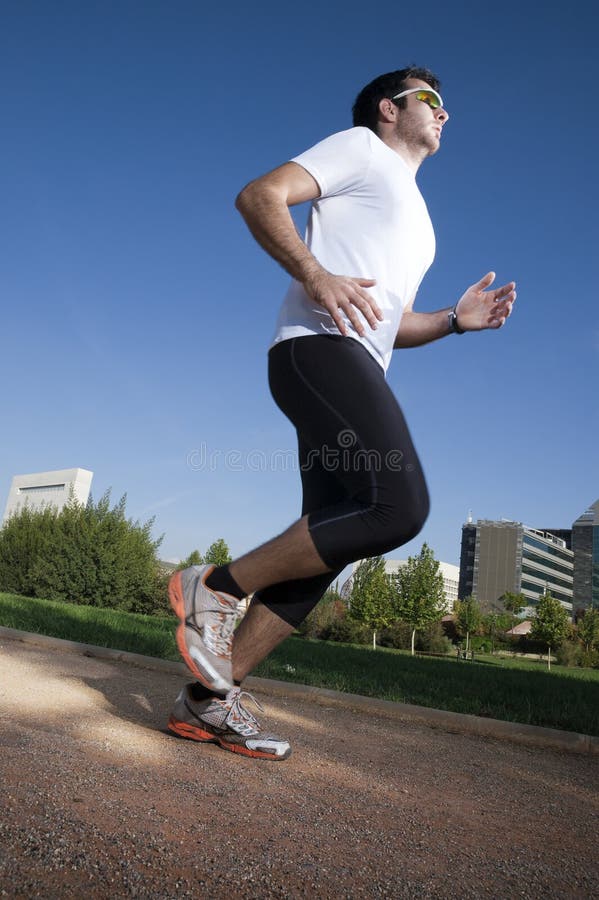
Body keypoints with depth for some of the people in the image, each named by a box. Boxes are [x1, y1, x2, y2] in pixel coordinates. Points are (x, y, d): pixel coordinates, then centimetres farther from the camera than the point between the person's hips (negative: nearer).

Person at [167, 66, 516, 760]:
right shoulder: (361, 147, 13)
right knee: (399, 505, -25)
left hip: (358, 368, 9)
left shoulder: (414, 216, 37)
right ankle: (214, 588, -12)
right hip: (320, 346, -9)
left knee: (328, 543, -2)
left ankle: (208, 700, 3)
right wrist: (315, 274, -17)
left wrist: (457, 320, 18)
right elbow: (259, 196, -1)